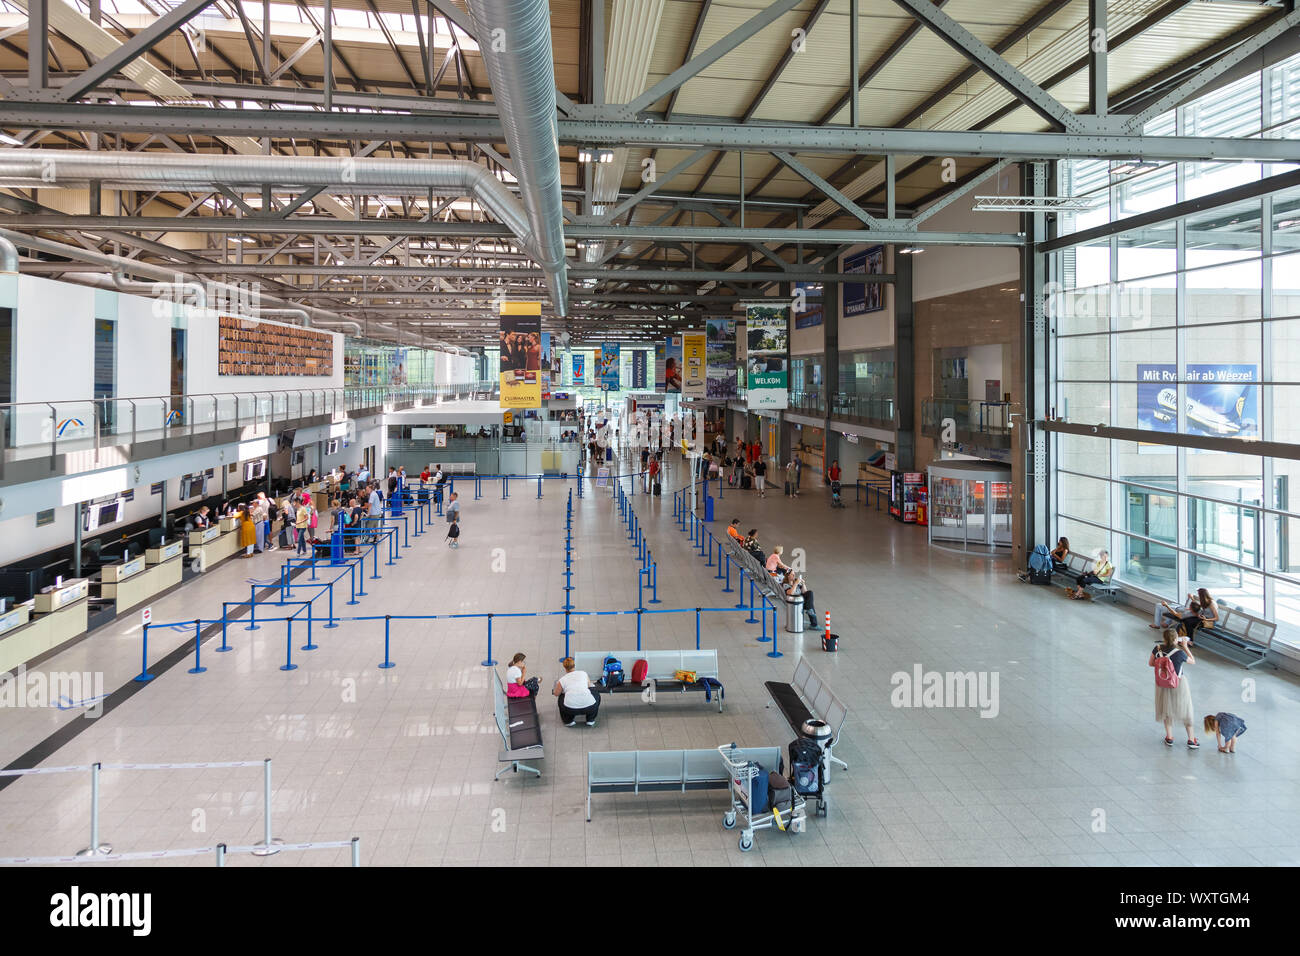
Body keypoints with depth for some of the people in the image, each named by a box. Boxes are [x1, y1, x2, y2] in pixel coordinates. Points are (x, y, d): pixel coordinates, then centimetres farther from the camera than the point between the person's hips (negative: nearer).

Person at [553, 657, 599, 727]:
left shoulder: (562, 680, 16)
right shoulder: (583, 673, 19)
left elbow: (556, 694, 32)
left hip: (570, 709, 0)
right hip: (589, 707, 0)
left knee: (561, 698, 34)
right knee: (596, 696, 35)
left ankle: (569, 721, 27)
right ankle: (590, 720, 26)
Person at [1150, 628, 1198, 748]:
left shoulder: (1157, 649, -15)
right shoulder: (1180, 653, -25)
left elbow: (1150, 663, -1)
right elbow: (1193, 661, -5)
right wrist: (1185, 646, -3)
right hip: (1178, 684, -3)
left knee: (1166, 710, 21)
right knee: (1185, 710, 15)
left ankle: (1169, 738, 29)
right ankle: (1191, 739, 24)